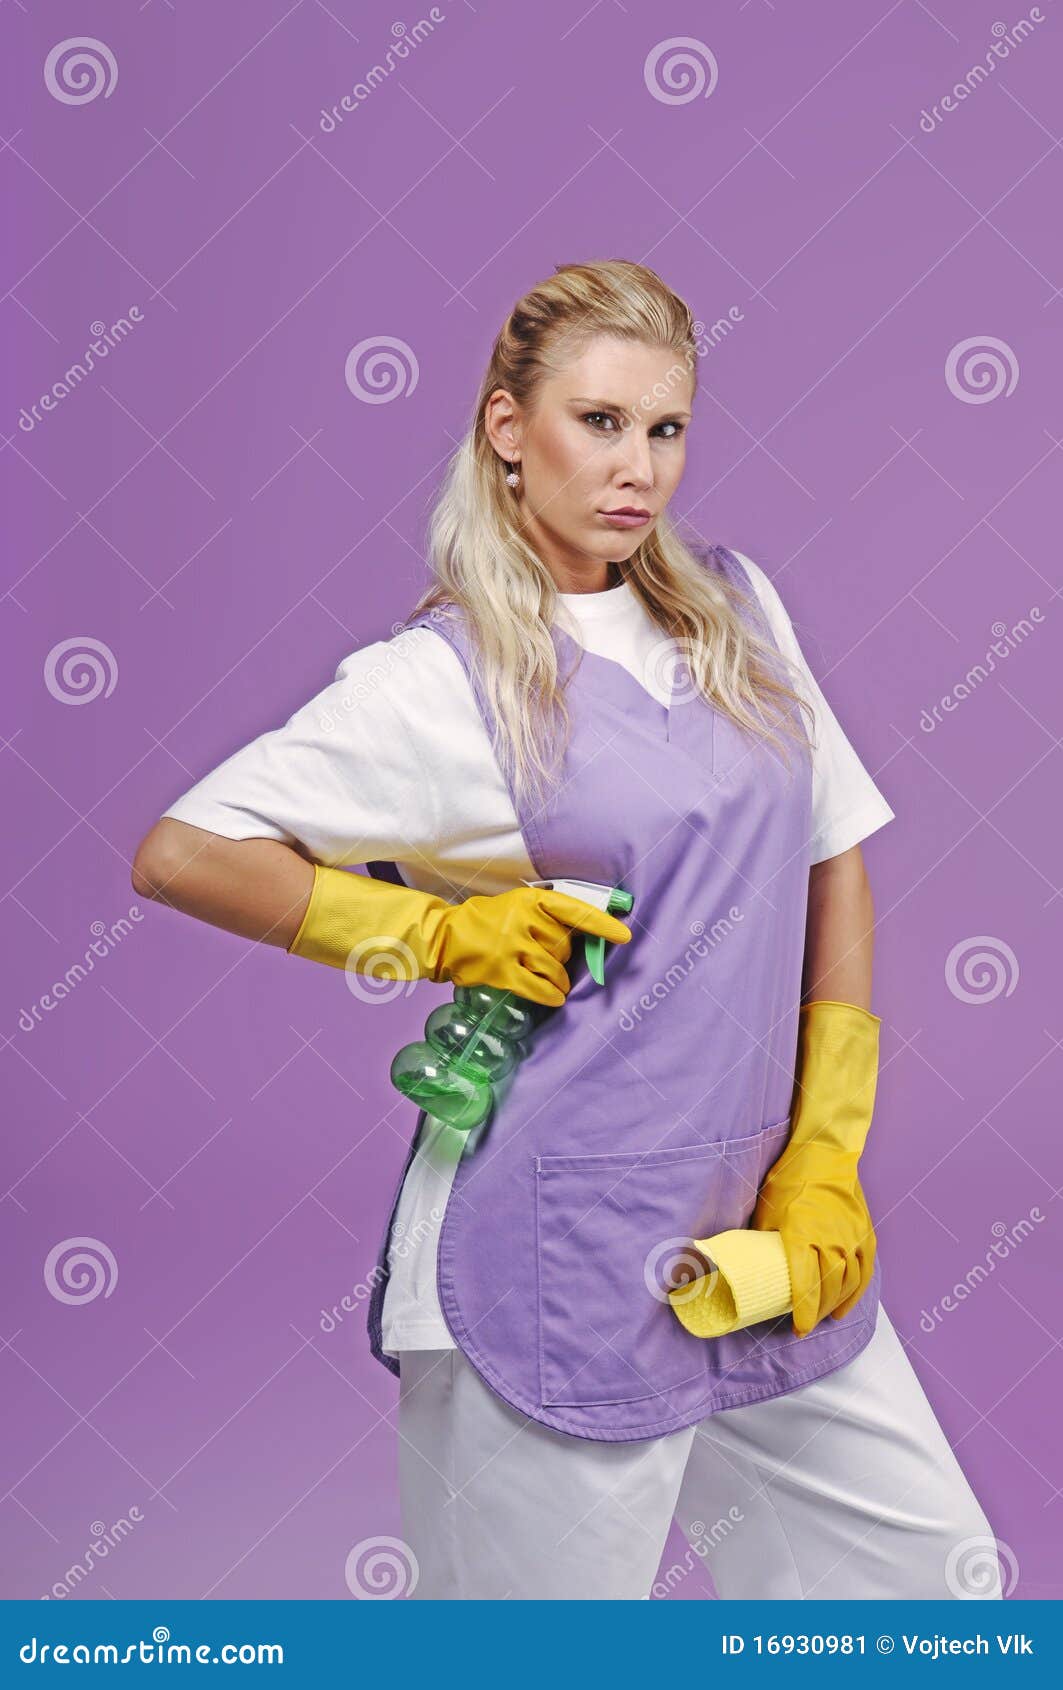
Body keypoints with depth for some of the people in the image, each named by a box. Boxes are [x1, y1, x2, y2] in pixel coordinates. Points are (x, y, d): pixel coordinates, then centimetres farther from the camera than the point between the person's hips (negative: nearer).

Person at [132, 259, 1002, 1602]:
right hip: (563, 1238, -6)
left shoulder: (735, 606, 7)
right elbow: (179, 853, -7)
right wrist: (437, 932, -12)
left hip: (754, 1221, 6)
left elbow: (833, 867, 10)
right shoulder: (438, 681, -9)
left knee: (934, 1569, 14)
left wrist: (824, 1155, 4)